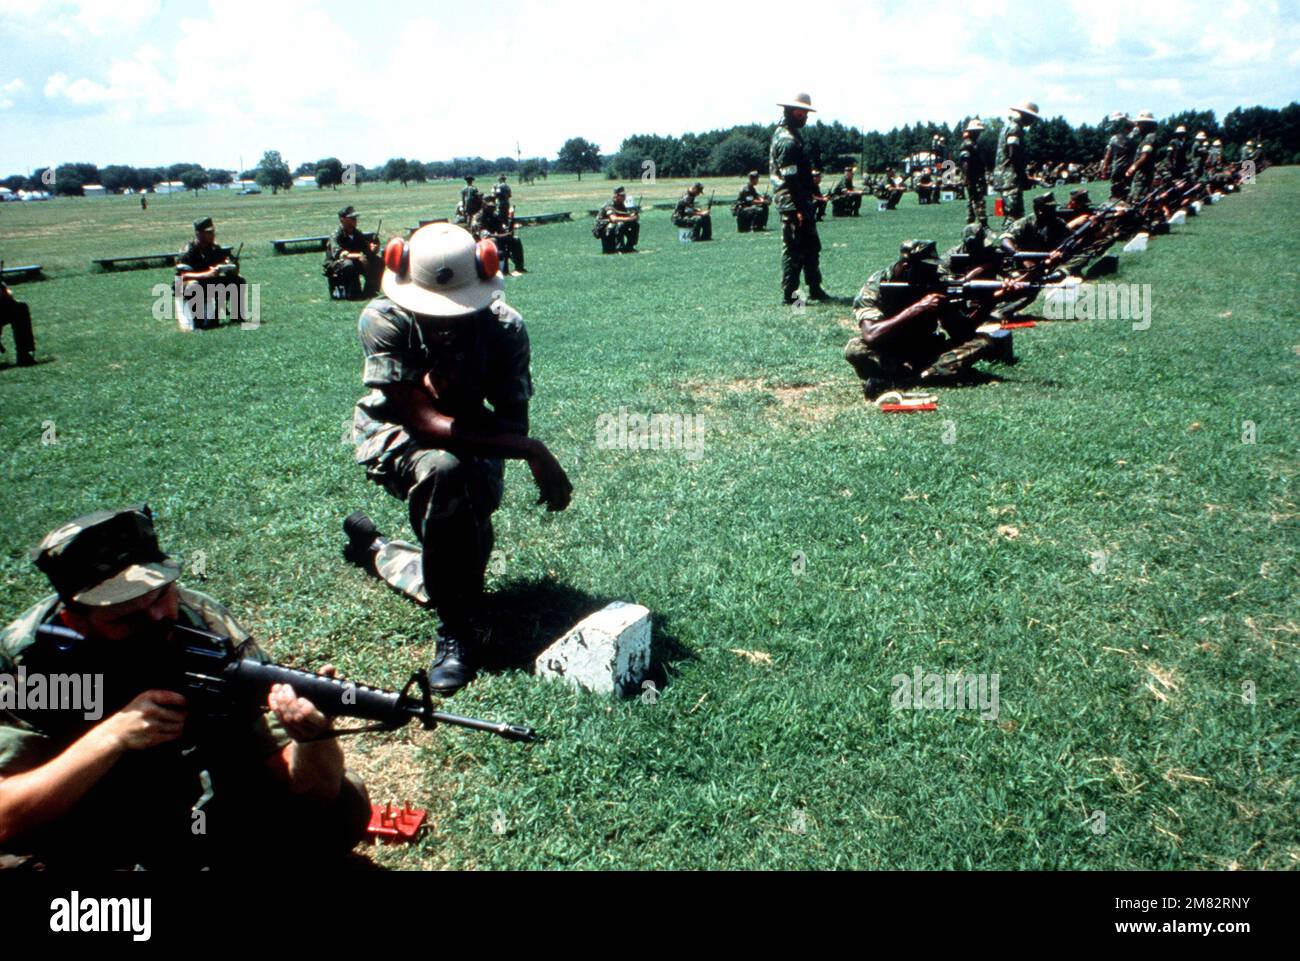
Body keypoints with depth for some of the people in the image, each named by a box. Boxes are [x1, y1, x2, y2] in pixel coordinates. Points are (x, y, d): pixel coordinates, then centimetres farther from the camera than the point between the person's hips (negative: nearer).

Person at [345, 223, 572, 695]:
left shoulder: (504, 325, -19)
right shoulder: (385, 321, -26)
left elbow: (513, 424, -20)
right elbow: (425, 422, -33)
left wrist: (441, 388, -37)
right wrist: (532, 450, -40)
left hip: (475, 441, 4)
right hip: (395, 439, -3)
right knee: (442, 470, -39)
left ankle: (377, 549, 32)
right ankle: (460, 629, -24)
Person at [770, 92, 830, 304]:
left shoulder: (786, 134, 16)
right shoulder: (787, 141, -17)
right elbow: (790, 178, -22)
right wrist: (800, 209, -23)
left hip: (802, 203, 10)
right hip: (793, 205, -10)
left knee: (812, 247, 15)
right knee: (793, 249, -4)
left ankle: (815, 289, 23)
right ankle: (789, 294, 4)